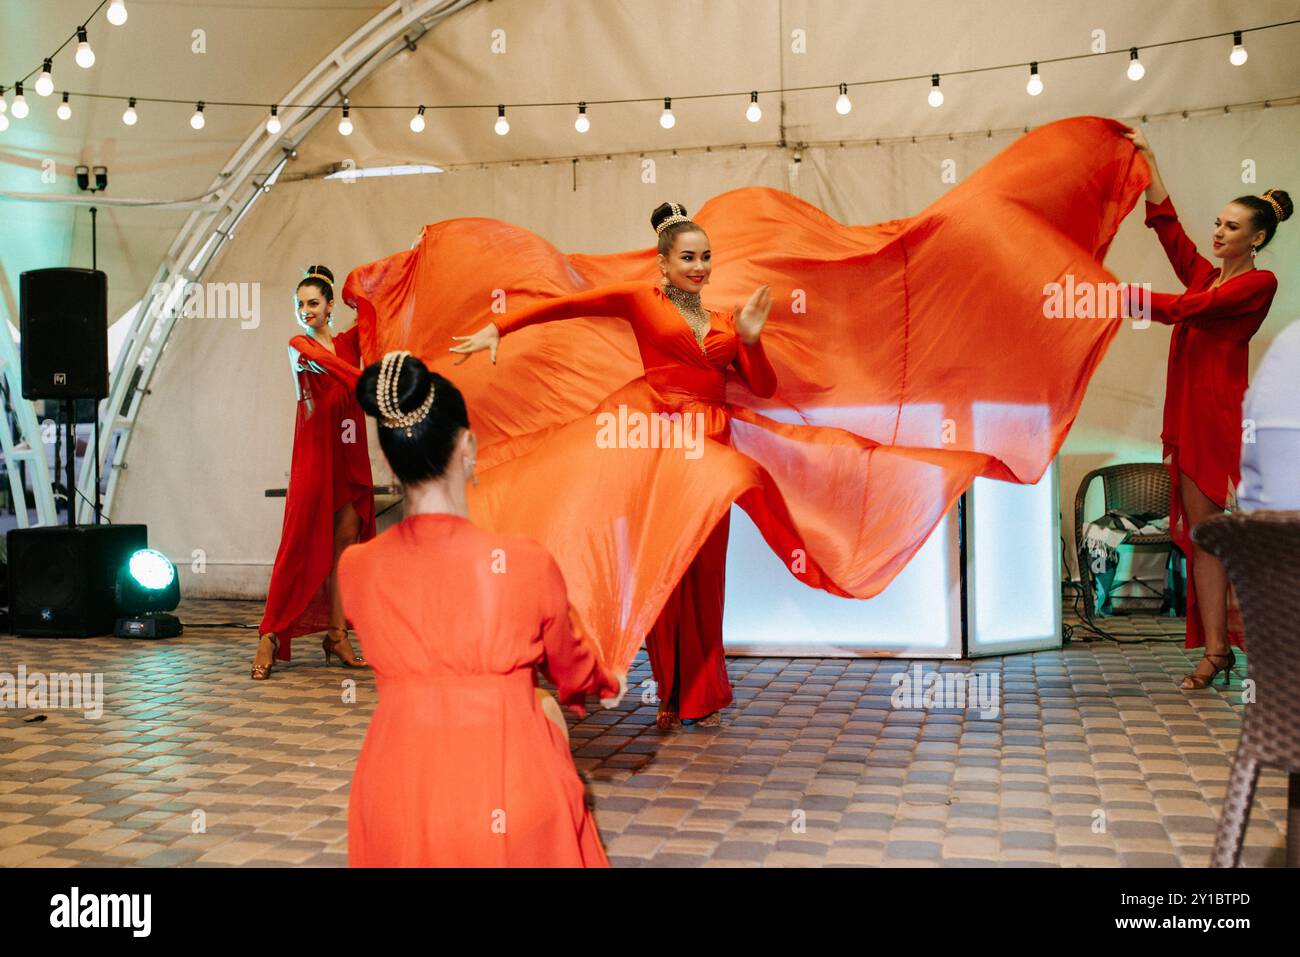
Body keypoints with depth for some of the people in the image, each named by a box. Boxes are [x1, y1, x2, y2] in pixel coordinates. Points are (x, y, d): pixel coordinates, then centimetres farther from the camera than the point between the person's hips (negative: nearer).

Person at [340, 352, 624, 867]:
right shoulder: (526, 562, -15)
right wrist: (607, 684, 30)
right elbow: (569, 665, 5)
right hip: (507, 801, -3)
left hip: (395, 798, 3)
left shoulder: (355, 568, -7)